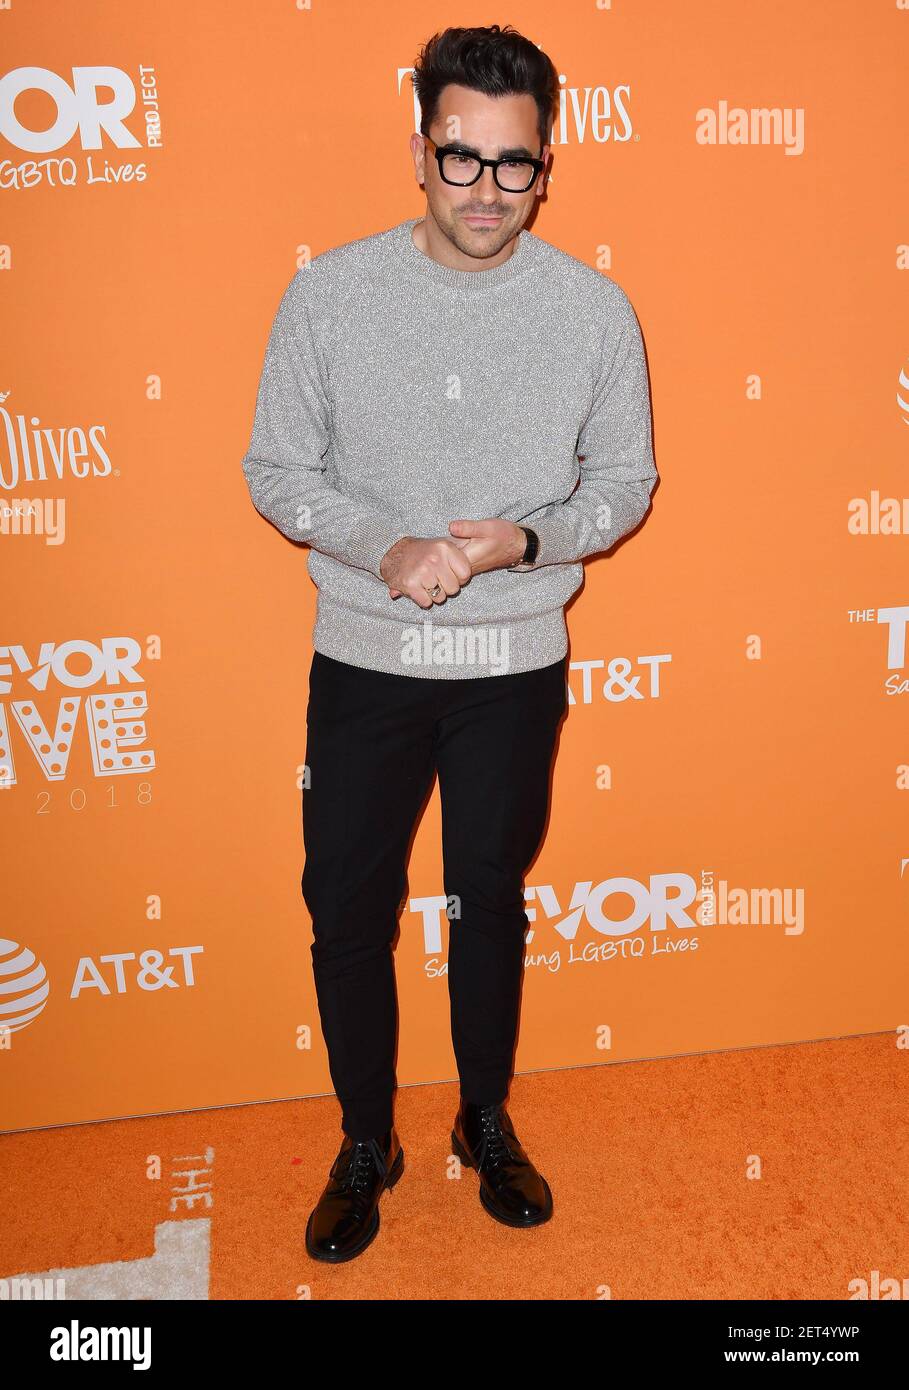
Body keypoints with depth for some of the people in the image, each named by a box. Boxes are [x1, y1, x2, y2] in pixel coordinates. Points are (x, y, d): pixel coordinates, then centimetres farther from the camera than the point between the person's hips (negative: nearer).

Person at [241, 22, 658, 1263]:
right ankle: (365, 1146, 33)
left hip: (516, 665, 0)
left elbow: (625, 481, 1)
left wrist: (524, 540, -18)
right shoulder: (328, 293, -7)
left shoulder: (595, 309, -6)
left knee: (491, 902, 15)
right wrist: (387, 549, -20)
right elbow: (277, 471, -2)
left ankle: (488, 1124, 40)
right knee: (347, 908, 8)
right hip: (364, 661, 0)